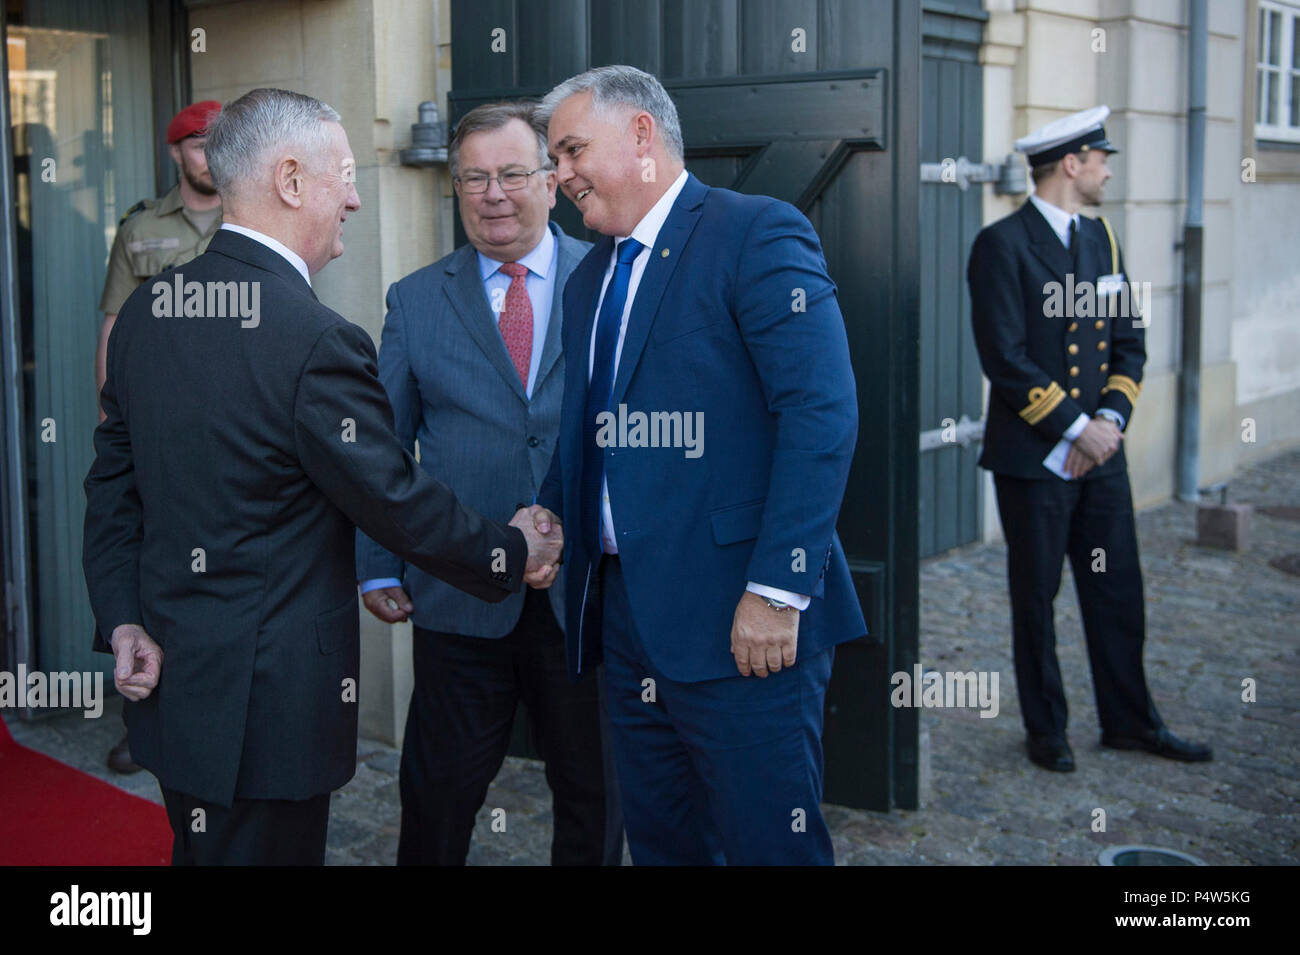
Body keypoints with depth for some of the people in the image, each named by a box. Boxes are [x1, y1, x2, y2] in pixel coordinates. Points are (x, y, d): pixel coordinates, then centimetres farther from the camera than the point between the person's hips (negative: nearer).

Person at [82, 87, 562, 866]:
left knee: (202, 848, 22)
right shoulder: (317, 342, -22)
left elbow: (115, 479, 7)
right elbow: (398, 503, -15)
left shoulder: (145, 310, 3)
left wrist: (123, 620, 9)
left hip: (164, 676, 8)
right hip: (267, 704, -8)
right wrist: (514, 553, 0)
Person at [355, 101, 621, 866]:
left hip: (591, 594, 0)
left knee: (594, 798, 12)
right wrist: (378, 568, 0)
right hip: (461, 600, 0)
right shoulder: (415, 301, 6)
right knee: (437, 796, 8)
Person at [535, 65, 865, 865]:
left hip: (739, 622, -8)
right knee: (658, 841, 16)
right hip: (627, 613, 8)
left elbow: (823, 414, -18)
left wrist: (778, 590, -22)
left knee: (769, 843, 1)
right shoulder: (591, 277, 18)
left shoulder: (758, 232, -9)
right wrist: (549, 515, 5)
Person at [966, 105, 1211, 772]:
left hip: (1101, 451, 6)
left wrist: (1111, 418, -4)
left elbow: (1129, 341, 12)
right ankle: (1046, 731, 20)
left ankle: (1130, 722, 25)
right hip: (1034, 456, -6)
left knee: (1118, 592, 11)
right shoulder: (1003, 244, -10)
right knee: (1036, 598, 6)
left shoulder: (1102, 239, 12)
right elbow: (1005, 359, -17)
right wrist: (1075, 428, -14)